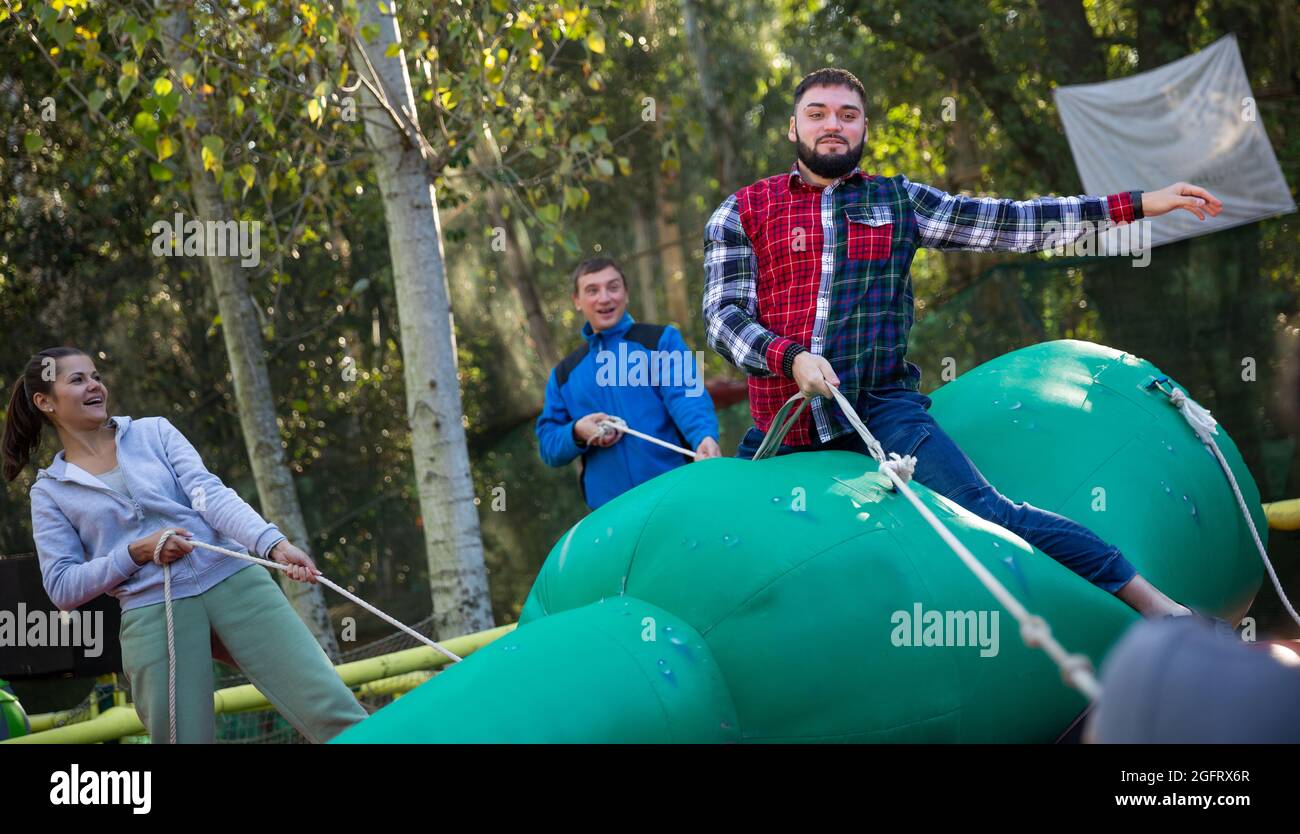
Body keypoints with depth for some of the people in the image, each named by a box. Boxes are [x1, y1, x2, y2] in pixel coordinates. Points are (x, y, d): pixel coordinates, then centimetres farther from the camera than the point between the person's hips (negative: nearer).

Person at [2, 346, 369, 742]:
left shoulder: (154, 432, 13)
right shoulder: (50, 491, 11)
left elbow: (211, 494, -1)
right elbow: (62, 587, 5)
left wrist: (274, 544, -18)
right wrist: (136, 552, -10)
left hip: (234, 581, 1)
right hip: (151, 615, -1)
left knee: (330, 709, -12)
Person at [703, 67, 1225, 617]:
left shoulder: (899, 202, 13)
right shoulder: (742, 213, 9)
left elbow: (1010, 223, 8)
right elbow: (724, 316, -1)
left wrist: (1139, 205, 1)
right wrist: (791, 358, -21)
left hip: (881, 410, -1)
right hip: (780, 430, 2)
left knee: (986, 514, -17)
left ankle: (1152, 603, -15)